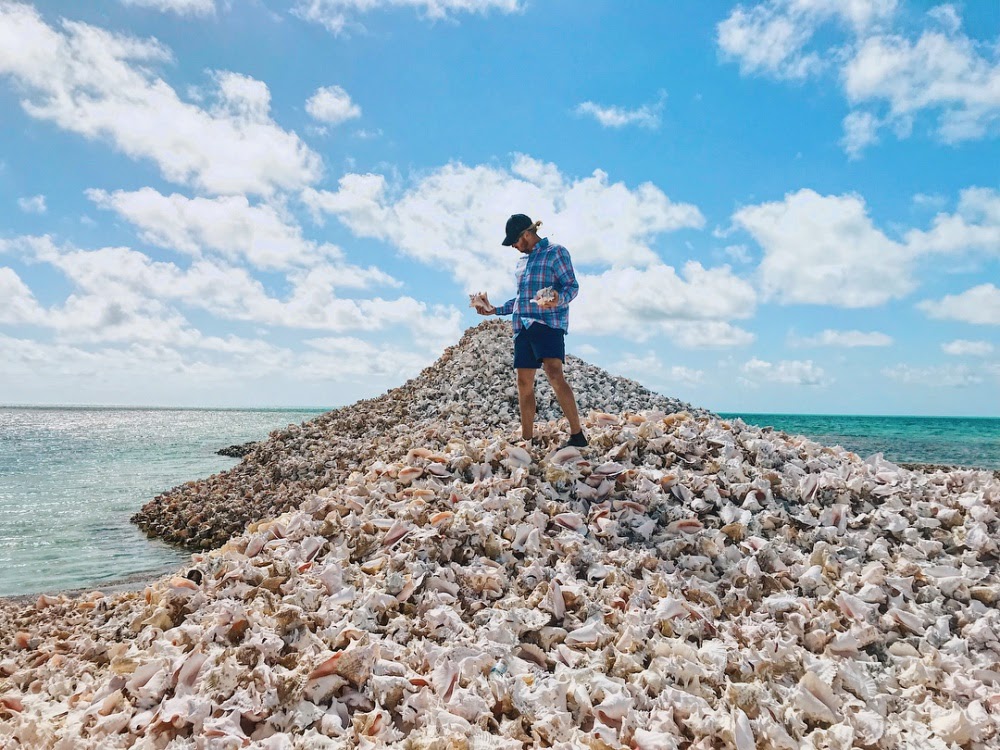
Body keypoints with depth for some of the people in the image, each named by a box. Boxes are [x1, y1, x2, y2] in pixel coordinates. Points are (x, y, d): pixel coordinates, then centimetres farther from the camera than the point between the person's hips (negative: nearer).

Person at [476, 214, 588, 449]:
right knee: (524, 382, 3)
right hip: (523, 326, 8)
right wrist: (494, 310, 25)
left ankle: (577, 435, -21)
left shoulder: (556, 252, 2)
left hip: (549, 323, -7)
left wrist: (558, 300, -26)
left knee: (554, 374, -23)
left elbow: (572, 285, -6)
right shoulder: (522, 261, 23)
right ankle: (526, 439, 8)